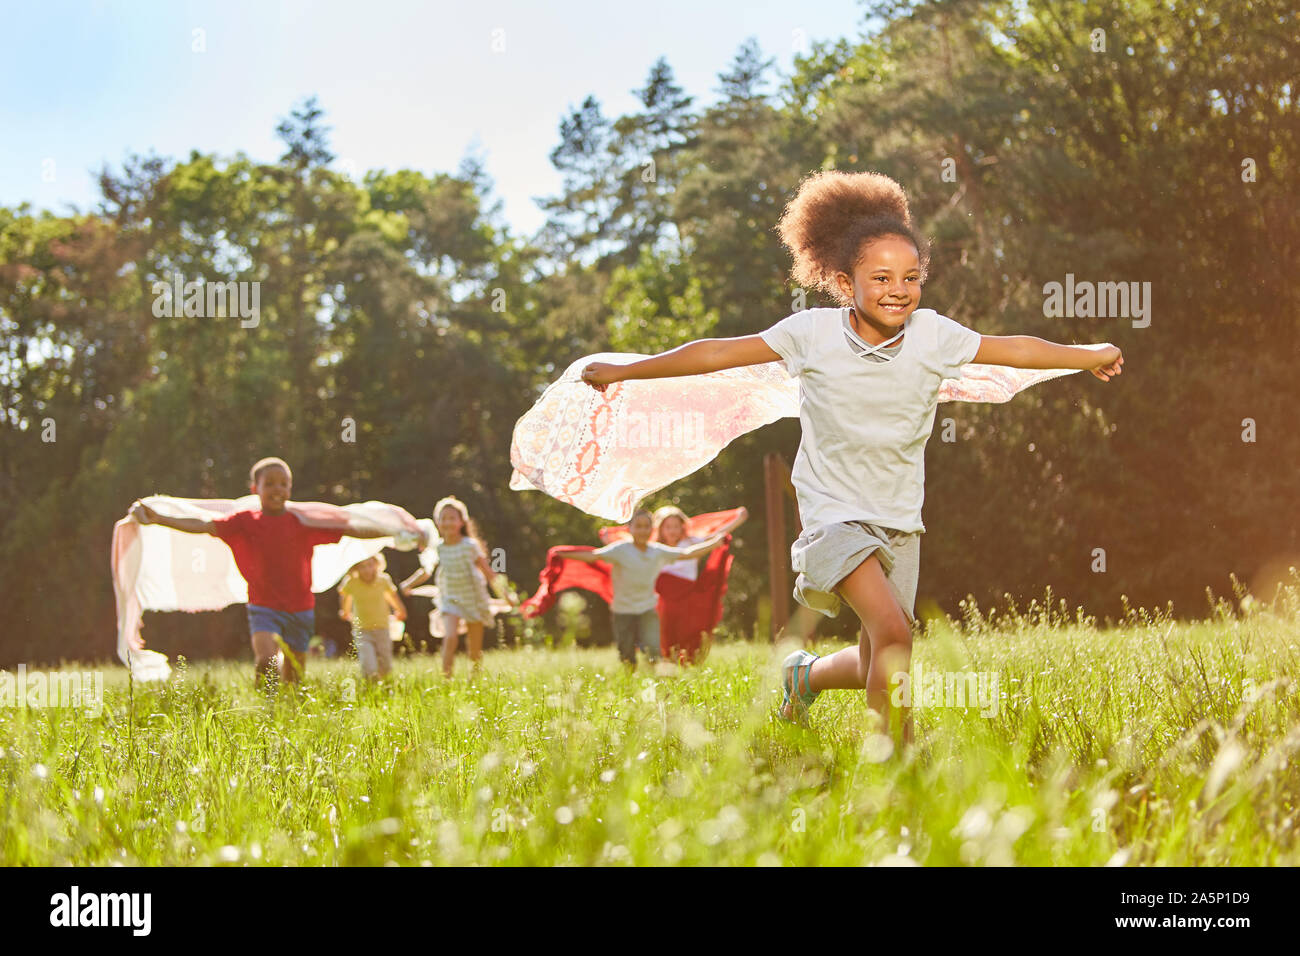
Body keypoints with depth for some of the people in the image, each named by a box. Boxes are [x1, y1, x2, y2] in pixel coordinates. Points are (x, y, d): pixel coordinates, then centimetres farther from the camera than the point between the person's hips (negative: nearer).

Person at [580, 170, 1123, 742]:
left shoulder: (932, 335, -6)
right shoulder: (813, 333, -11)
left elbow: (1011, 349, 9)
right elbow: (721, 353, -4)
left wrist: (1090, 357, 18)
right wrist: (623, 372, -1)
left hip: (900, 523, 4)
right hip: (835, 516, -4)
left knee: (875, 668, 10)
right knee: (892, 633, -25)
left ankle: (807, 675, 44)